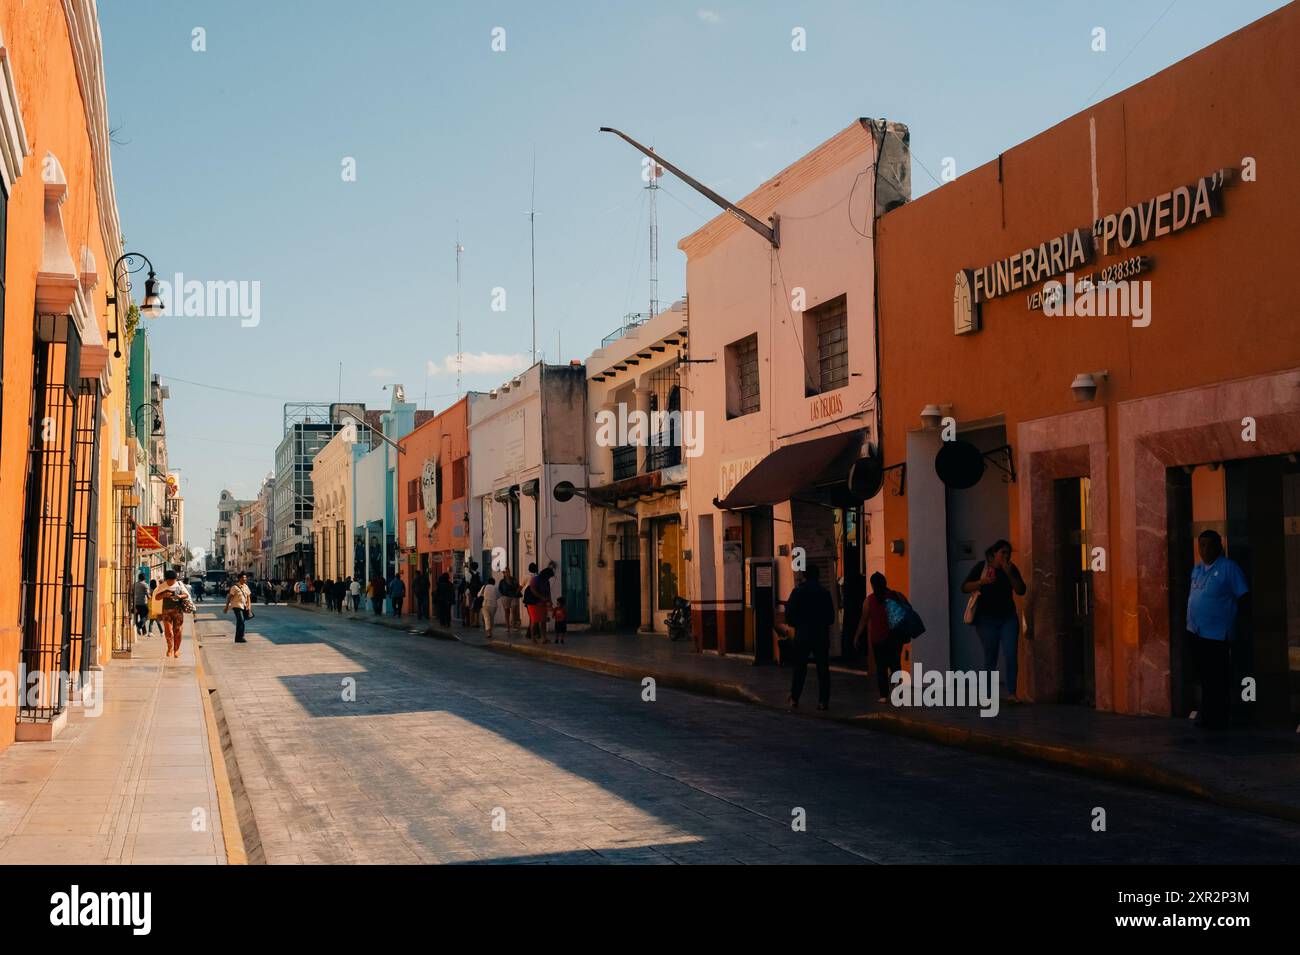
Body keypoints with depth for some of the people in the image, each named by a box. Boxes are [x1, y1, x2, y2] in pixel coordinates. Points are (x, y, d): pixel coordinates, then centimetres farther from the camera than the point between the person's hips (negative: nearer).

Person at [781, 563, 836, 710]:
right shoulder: (825, 593, -2)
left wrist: (792, 624, 14)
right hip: (821, 635, 0)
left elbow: (790, 614, -5)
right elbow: (831, 617, 2)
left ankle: (794, 699, 5)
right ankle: (823, 701, 1)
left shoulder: (797, 592, -4)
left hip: (802, 634, 0)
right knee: (823, 668, 4)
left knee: (799, 668, 8)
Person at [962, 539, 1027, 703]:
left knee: (1010, 655, -9)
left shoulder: (1011, 568, 5)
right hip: (987, 619, -2)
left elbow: (1021, 590, -5)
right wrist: (982, 582, -21)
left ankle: (1011, 693, -9)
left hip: (1008, 617, 2)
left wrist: (1009, 574, -16)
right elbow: (965, 588, -5)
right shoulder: (982, 567, -2)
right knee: (990, 658, 2)